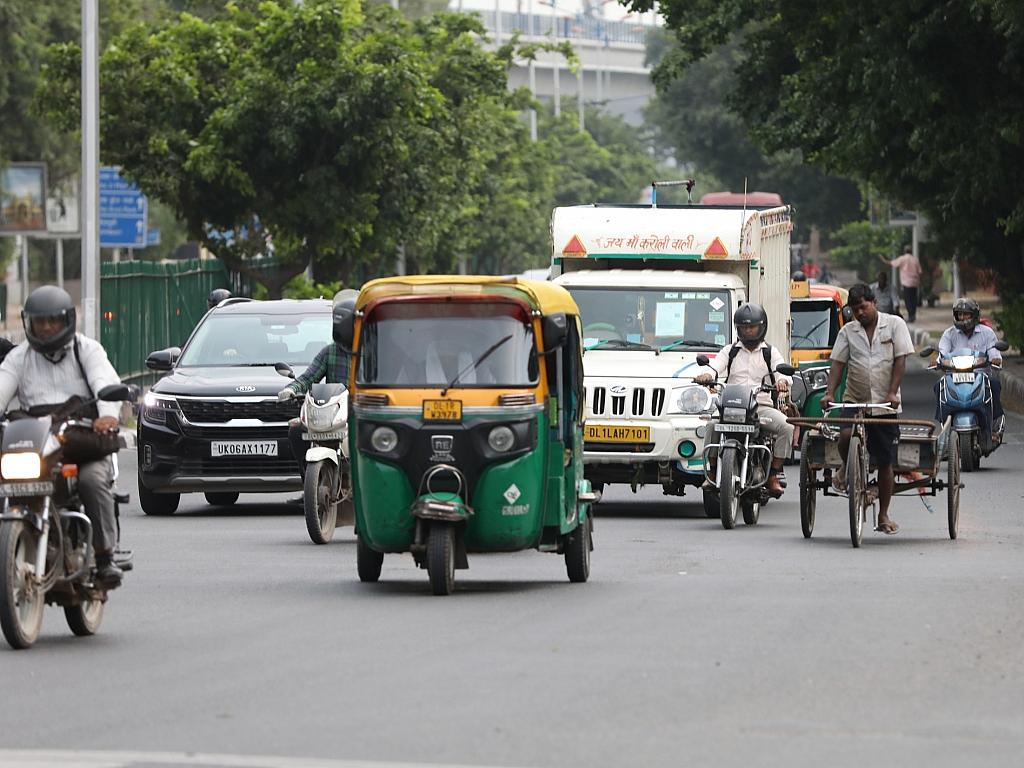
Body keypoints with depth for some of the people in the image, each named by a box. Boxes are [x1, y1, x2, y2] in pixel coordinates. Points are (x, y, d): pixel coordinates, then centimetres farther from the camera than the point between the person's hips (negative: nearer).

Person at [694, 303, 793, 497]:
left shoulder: (770, 353, 16)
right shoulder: (730, 351, 18)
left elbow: (782, 370, 0)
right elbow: (715, 366, 1)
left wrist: (783, 381, -26)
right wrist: (706, 375, -25)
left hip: (762, 406, 0)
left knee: (787, 427, -28)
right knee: (713, 425, -31)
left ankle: (773, 475, -20)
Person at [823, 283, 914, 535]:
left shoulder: (894, 325, 1)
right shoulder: (848, 332, 8)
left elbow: (900, 360, -5)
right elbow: (838, 363, 2)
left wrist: (892, 392, -16)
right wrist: (829, 393, -13)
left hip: (885, 403, -1)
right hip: (855, 400, 1)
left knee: (885, 462, 2)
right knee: (846, 435, -29)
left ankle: (883, 515, 13)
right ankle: (846, 467, 5)